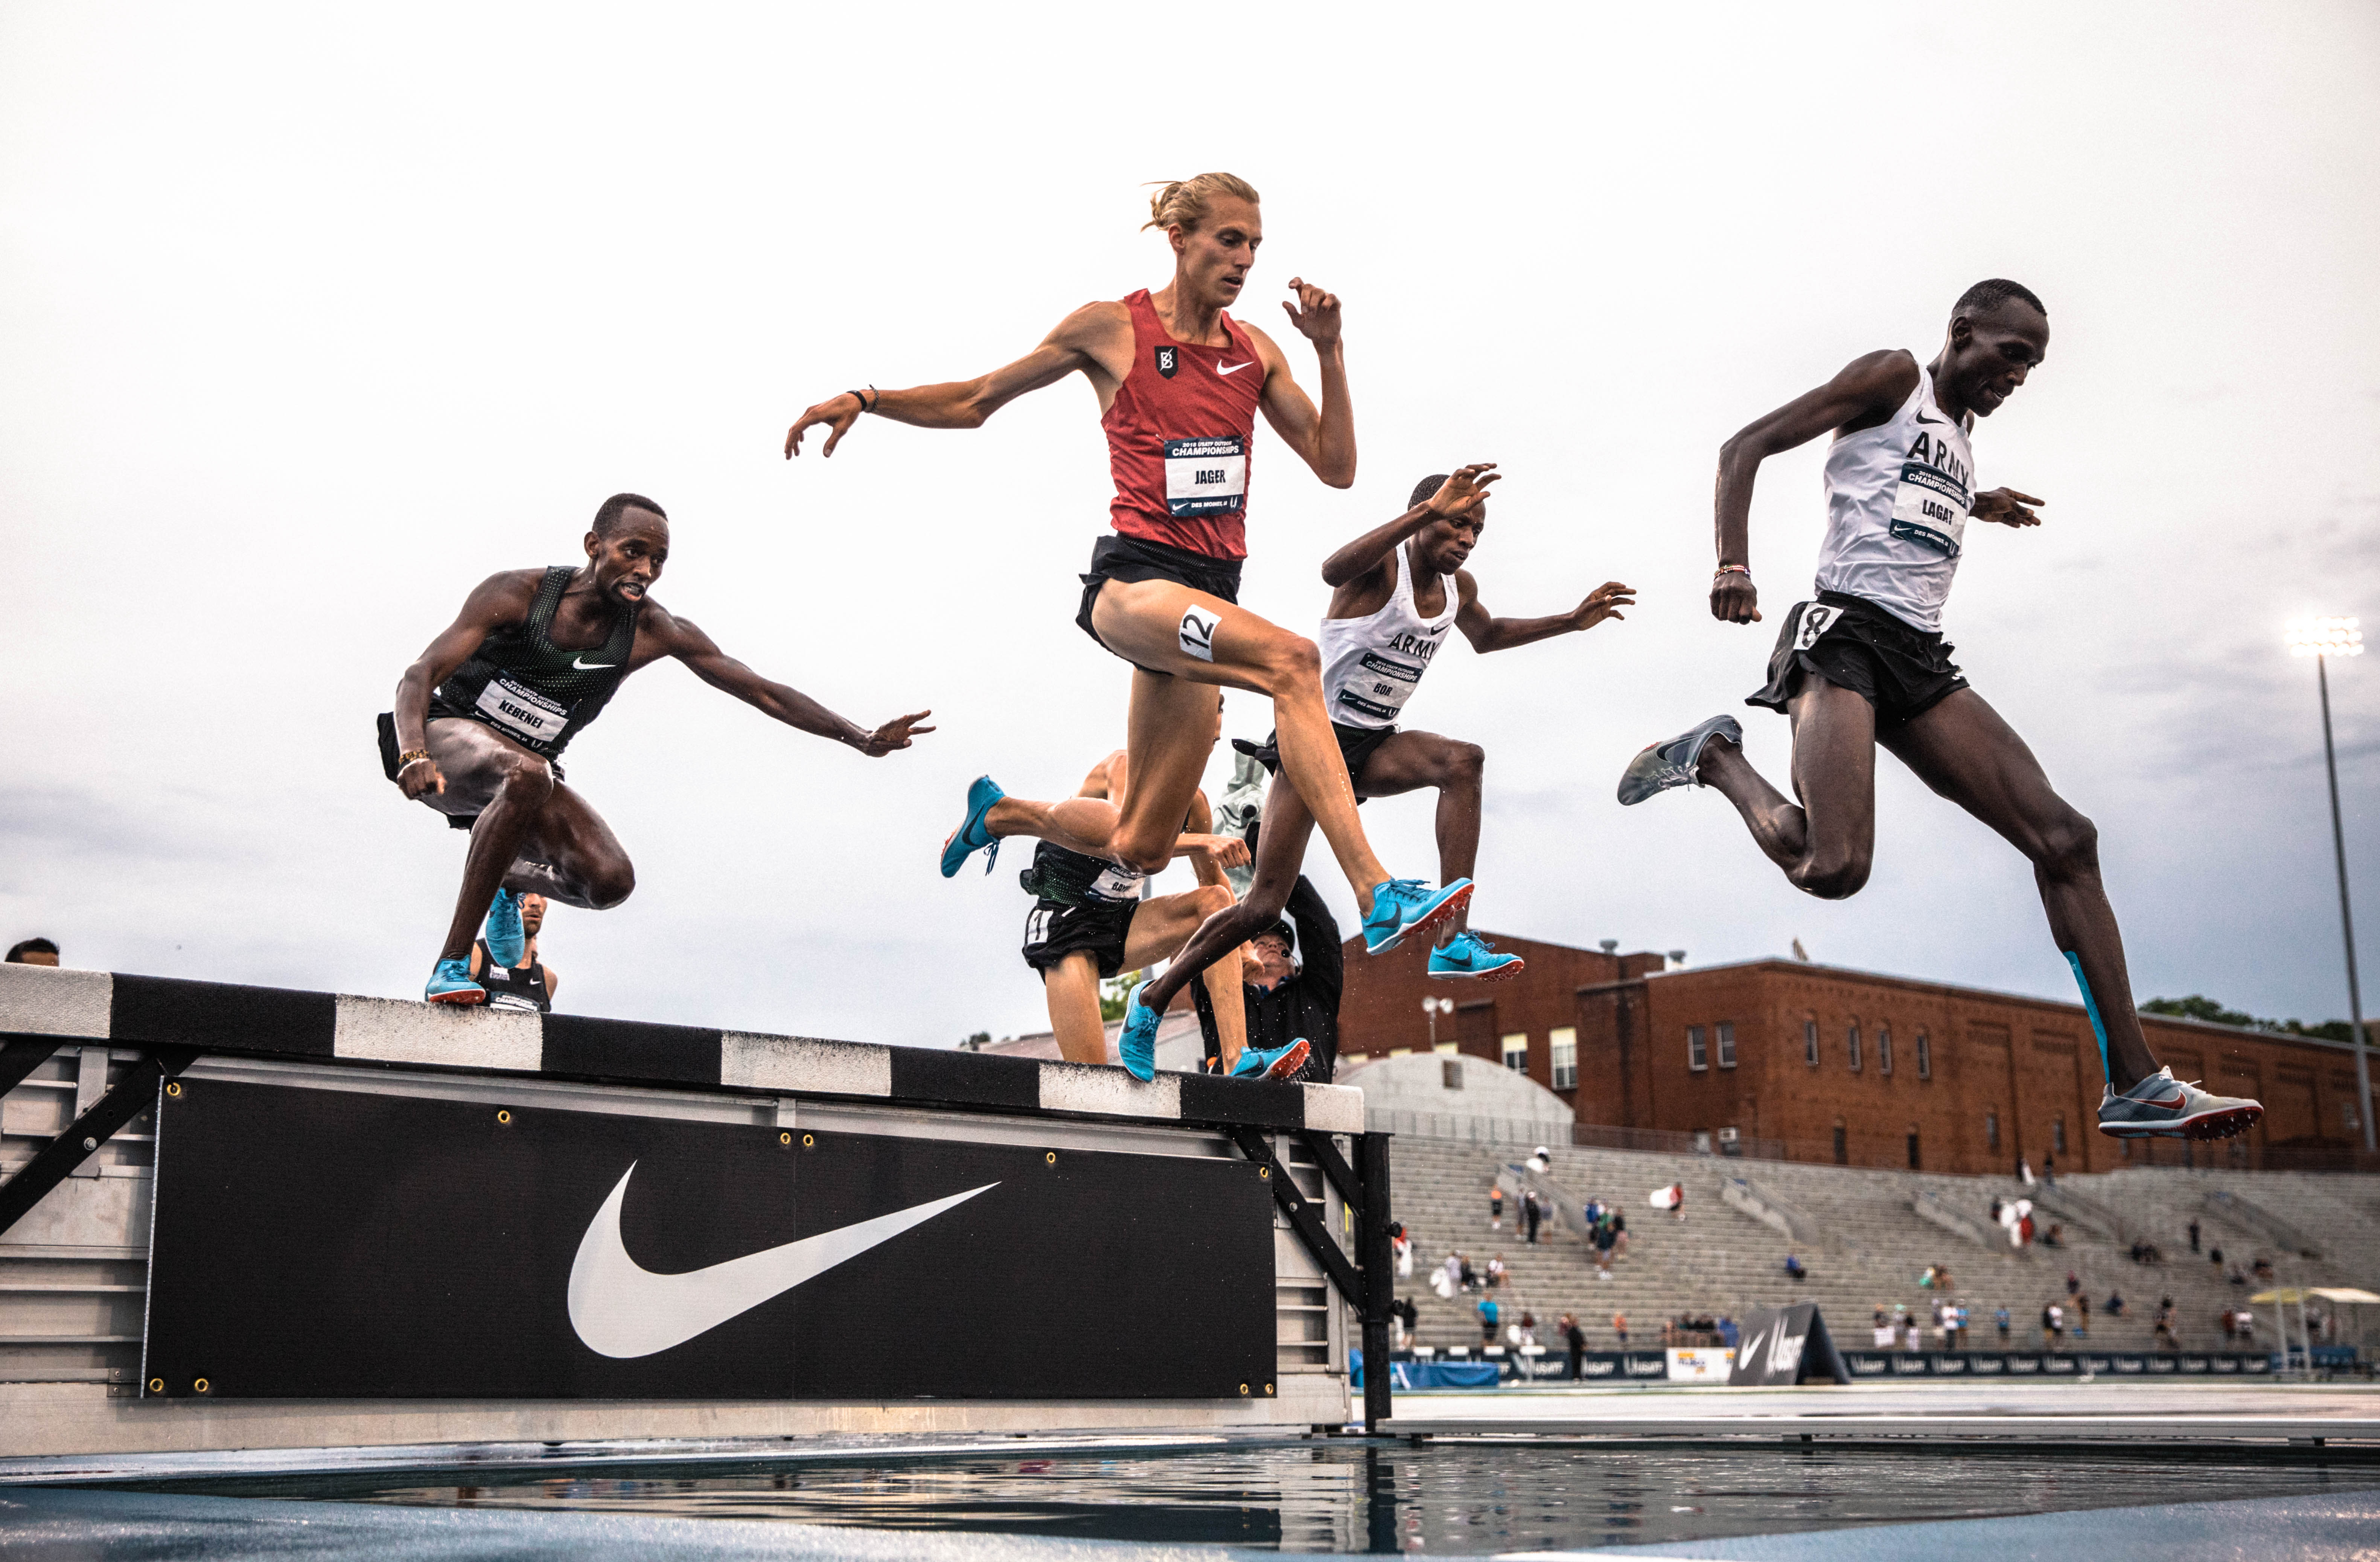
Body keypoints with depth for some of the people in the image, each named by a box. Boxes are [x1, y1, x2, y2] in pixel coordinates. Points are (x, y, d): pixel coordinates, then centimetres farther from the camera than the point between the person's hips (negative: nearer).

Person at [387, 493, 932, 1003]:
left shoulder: (654, 631, -9)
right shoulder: (518, 593, -19)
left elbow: (763, 691, -6)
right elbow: (420, 675, -24)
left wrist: (863, 741, -13)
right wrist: (413, 755, -44)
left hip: (522, 772, 5)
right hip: (446, 737, -4)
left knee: (610, 882, -20)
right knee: (528, 775, -40)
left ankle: (509, 881, 16)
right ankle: (450, 966, -34)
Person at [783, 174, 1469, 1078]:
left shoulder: (1257, 353, 15)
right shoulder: (1112, 328, 3)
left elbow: (1335, 467, 11)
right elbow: (974, 402, 13)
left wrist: (1329, 352, 1)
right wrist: (865, 401, 2)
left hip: (1207, 594, 6)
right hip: (1133, 576, -5)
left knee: (1142, 849, 5)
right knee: (1291, 660, -33)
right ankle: (1377, 896, -40)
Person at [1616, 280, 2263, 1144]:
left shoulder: (1959, 427, 28)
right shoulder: (1895, 378, 4)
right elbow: (1744, 449, -5)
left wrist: (1974, 506, 50)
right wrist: (1733, 565, -18)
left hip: (1921, 660, 8)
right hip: (1845, 631, -8)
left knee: (2064, 838, -5)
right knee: (1834, 868, -28)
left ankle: (2137, 1085, -4)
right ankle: (1714, 757, 2)